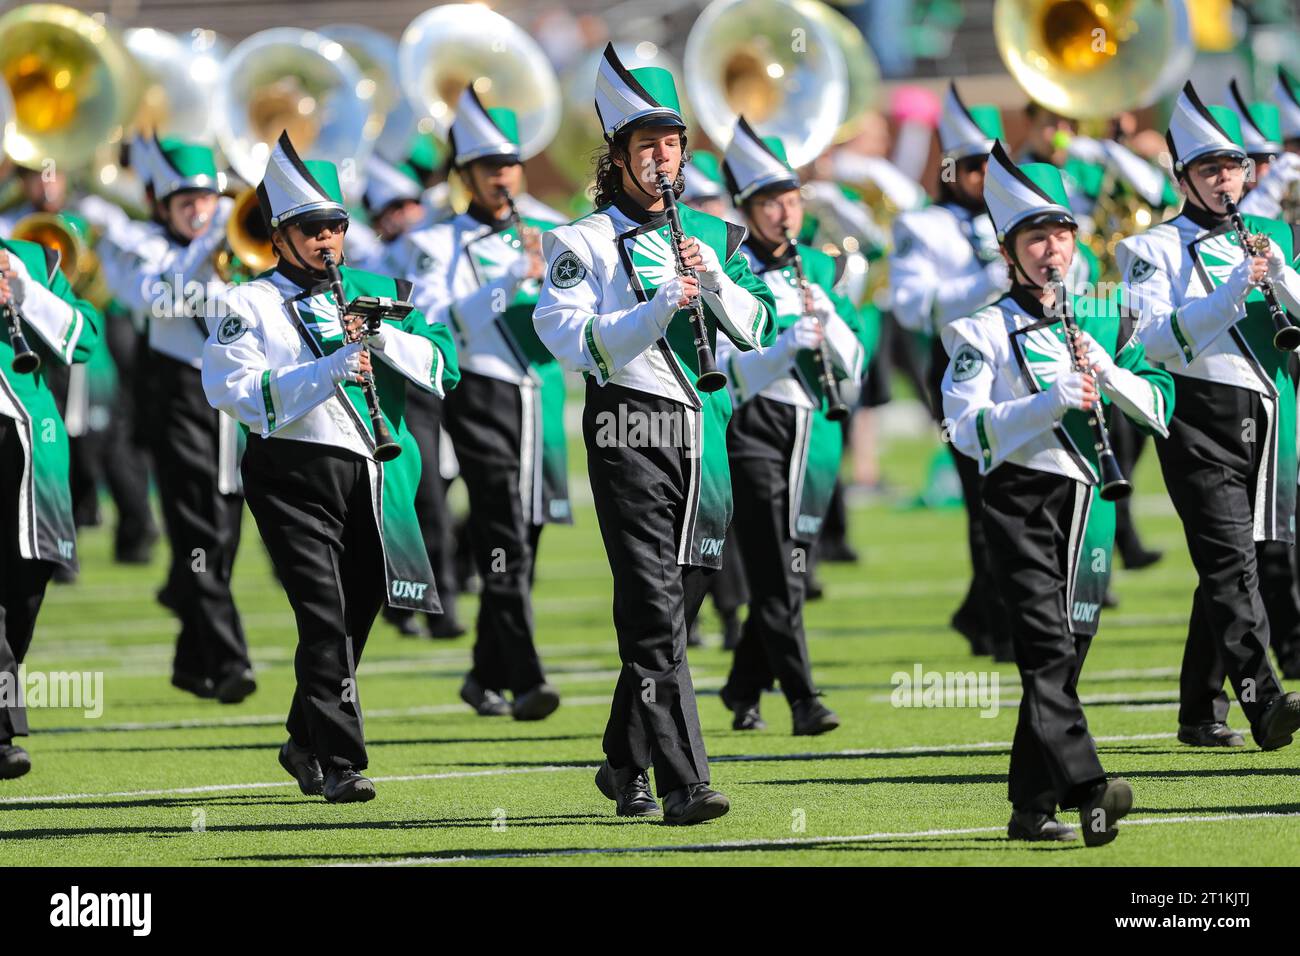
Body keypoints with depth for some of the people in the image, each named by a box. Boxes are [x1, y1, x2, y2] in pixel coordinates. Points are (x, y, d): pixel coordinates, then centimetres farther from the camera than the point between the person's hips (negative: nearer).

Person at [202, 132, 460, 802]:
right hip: (294, 476, -5)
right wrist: (331, 369, -19)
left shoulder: (374, 294, 16)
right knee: (325, 618, -16)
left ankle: (304, 744, 31)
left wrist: (383, 338, -10)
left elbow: (442, 368, 7)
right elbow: (244, 395, -10)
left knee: (354, 618, 11)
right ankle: (340, 765, -17)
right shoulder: (247, 305, 3)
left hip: (373, 480, 5)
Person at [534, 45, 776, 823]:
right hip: (631, 429, -6)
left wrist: (714, 277, -7)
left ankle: (625, 764, 27)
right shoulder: (586, 243, 1)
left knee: (679, 604, 11)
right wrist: (659, 307, -20)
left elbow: (759, 329, 9)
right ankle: (683, 783, -19)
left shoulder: (714, 236, 16)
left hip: (707, 430, 6)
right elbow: (575, 340, -11)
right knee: (655, 610, -13)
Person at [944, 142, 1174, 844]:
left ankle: (1031, 808, 14)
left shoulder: (1102, 324, 16)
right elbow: (970, 429, -9)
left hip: (1088, 497, 5)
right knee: (1047, 640, -18)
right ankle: (1085, 787, -31)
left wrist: (1106, 371, -8)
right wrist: (1054, 401, -18)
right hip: (1020, 497, -5)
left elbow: (1159, 406, 9)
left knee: (1068, 648, 6)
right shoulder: (984, 331, 1)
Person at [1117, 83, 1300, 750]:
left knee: (1224, 568, 10)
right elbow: (1160, 340, -12)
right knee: (1231, 560, -17)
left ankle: (1200, 714, 17)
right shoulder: (1157, 249, 1)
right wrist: (1233, 290, -20)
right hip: (1202, 424, -6)